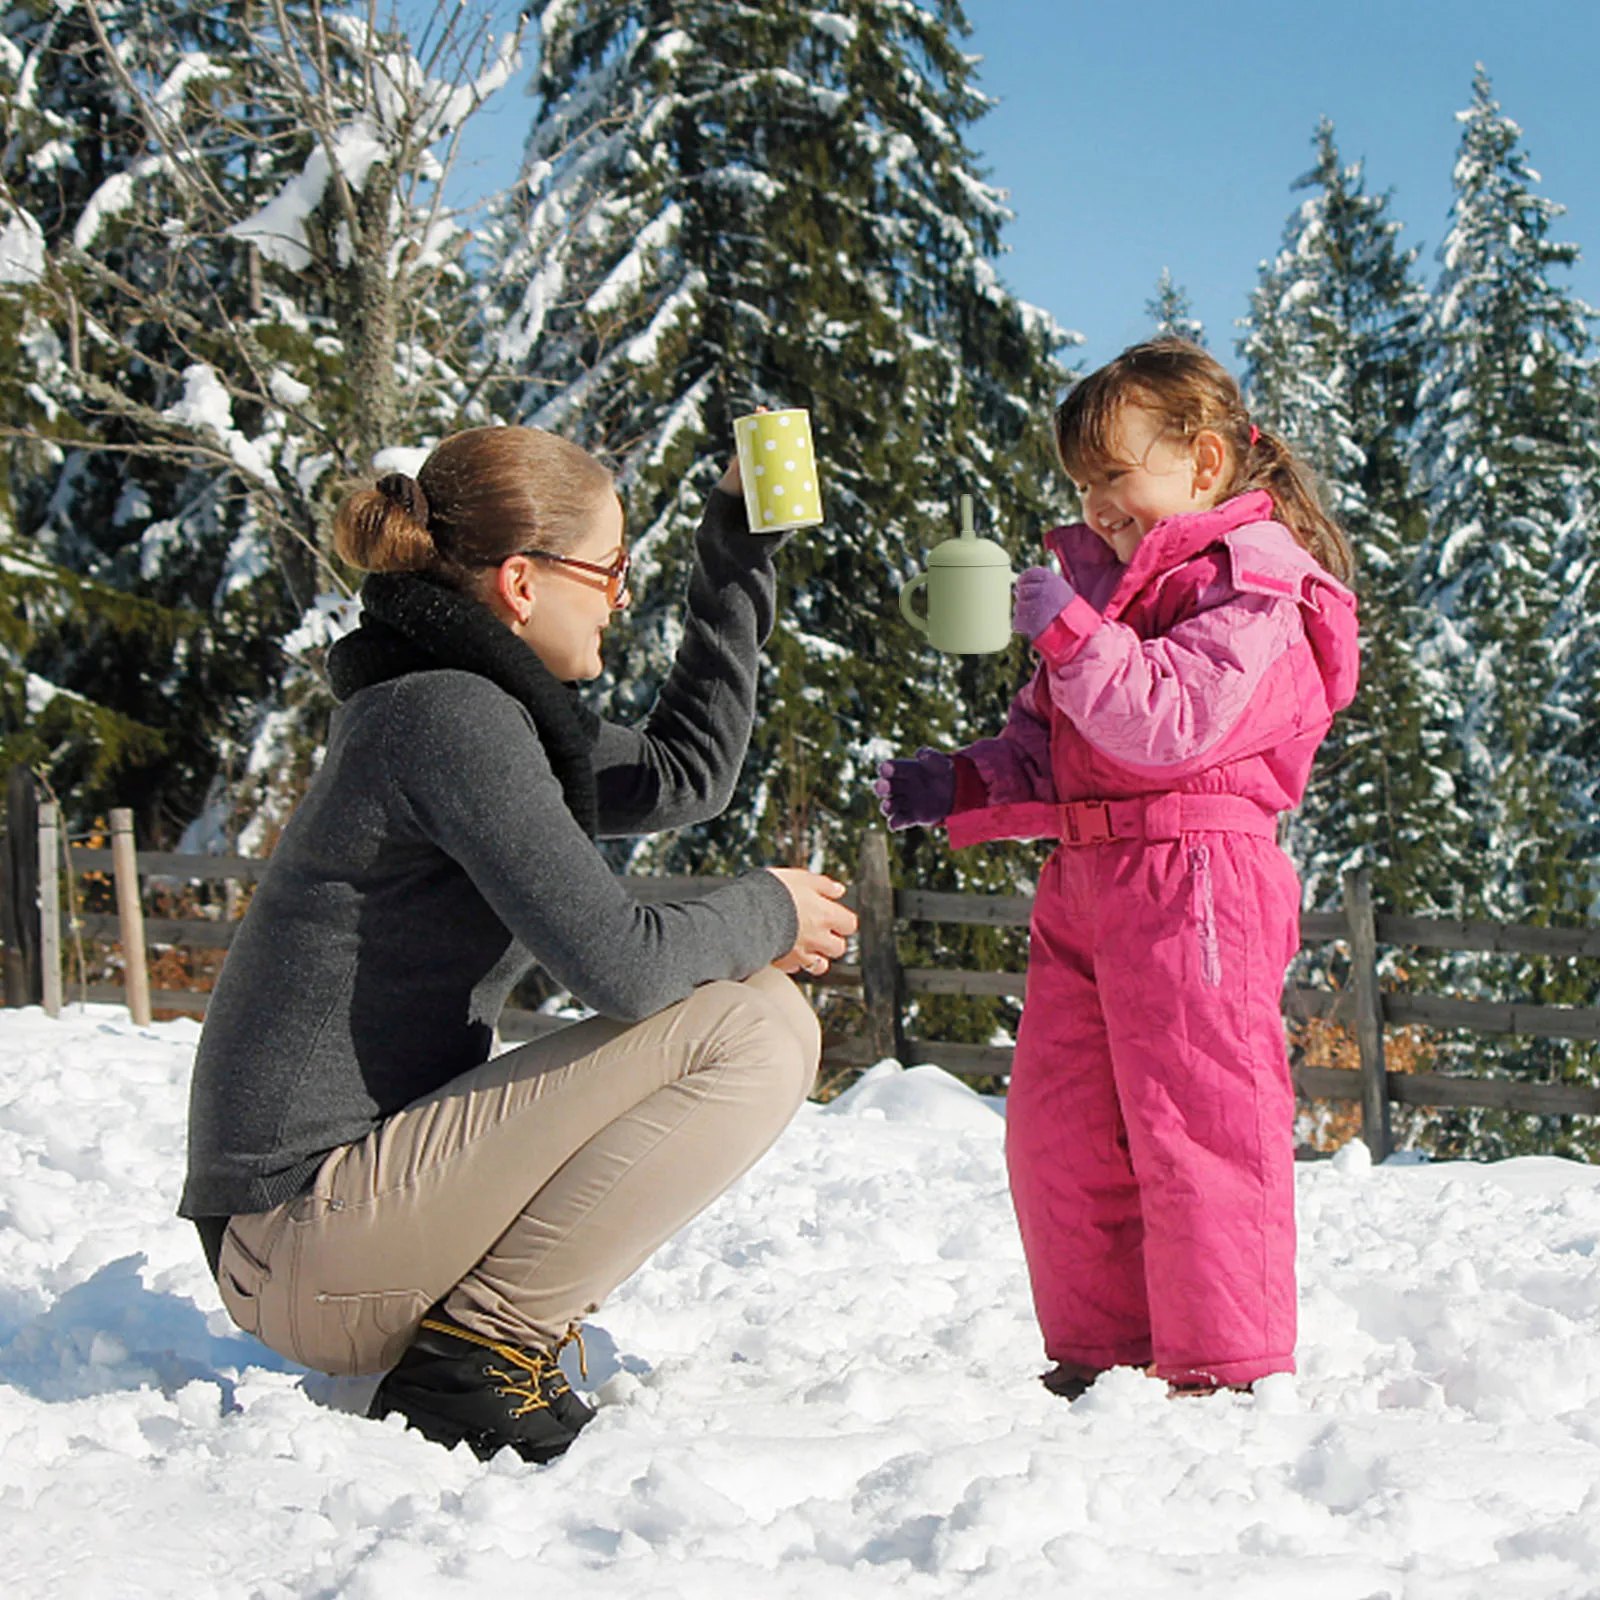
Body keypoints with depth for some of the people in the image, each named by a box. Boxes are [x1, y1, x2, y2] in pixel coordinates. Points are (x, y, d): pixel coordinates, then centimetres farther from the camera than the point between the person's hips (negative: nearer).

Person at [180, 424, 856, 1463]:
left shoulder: (481, 707, 16)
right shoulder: (447, 717, -15)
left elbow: (682, 774, 26)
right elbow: (619, 962, -22)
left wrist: (742, 549, 23)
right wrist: (769, 915, -2)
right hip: (309, 1230, -10)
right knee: (756, 1028, -14)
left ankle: (455, 1338, 11)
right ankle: (477, 1358, -10)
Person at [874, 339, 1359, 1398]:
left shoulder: (1250, 588, -7)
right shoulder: (1108, 572, 20)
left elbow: (1168, 723, -22)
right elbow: (1048, 744, 24)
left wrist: (1070, 635, -24)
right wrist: (957, 785, 11)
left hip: (1194, 874, -9)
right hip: (1086, 874, 9)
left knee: (1193, 1122, -8)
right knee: (1056, 1129, 9)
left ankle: (1228, 1365, 2)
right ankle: (1101, 1350, 20)